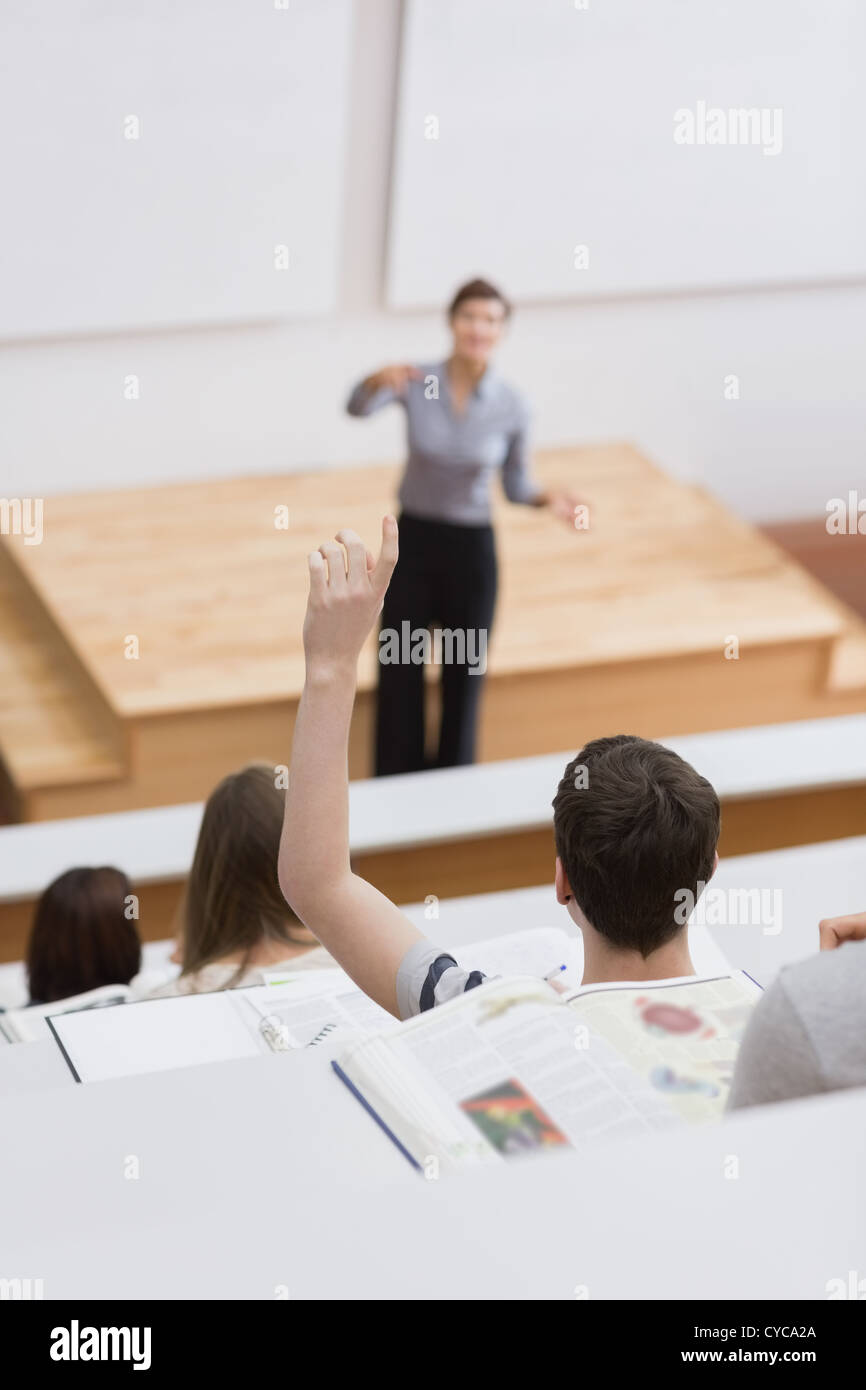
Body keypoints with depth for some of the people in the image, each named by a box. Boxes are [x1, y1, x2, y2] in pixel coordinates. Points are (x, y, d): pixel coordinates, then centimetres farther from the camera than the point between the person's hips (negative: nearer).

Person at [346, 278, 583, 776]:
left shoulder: (512, 406, -9)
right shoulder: (418, 381, -11)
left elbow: (516, 484, 3)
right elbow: (356, 408, -30)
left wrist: (548, 498, -17)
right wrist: (379, 380, -51)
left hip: (472, 548, 0)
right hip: (413, 540, 0)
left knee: (464, 681, 8)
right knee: (399, 677, 5)